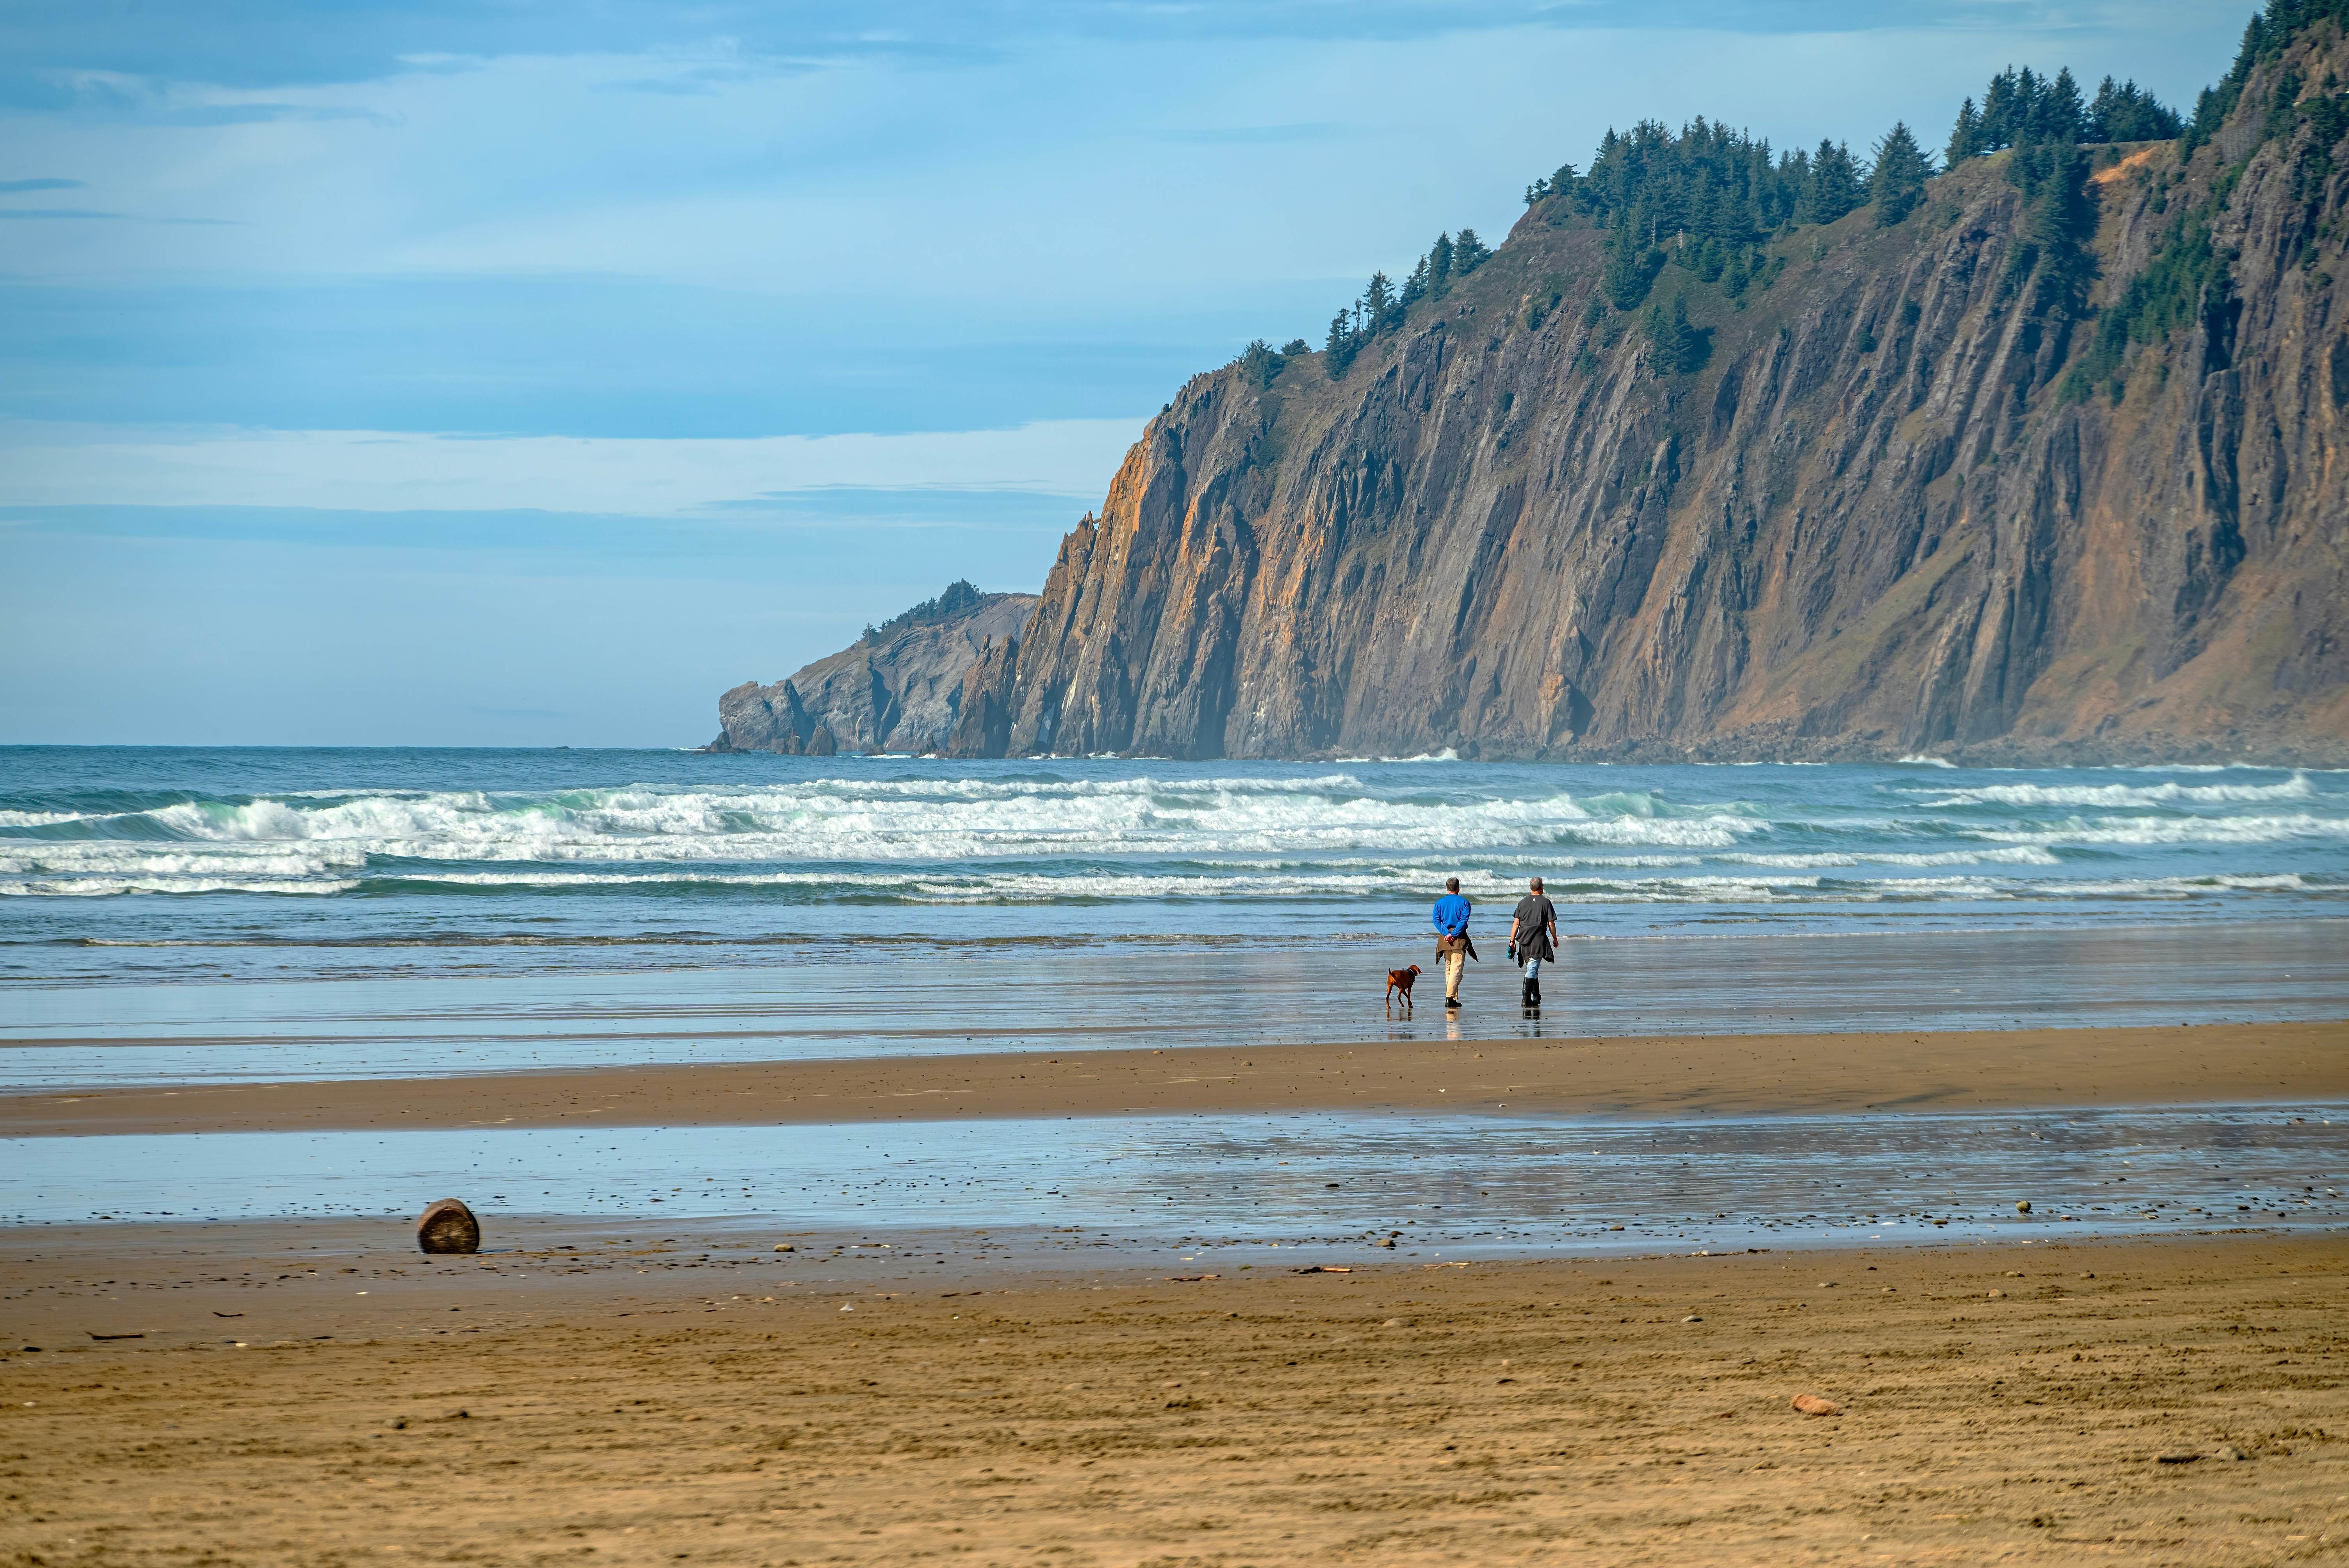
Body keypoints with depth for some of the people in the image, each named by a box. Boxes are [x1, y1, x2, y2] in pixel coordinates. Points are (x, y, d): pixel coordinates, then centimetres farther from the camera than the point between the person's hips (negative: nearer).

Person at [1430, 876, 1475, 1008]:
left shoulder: (1439, 903, 8)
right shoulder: (1464, 902, -2)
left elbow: (1436, 920, -2)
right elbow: (1464, 920, -12)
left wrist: (1446, 934, -10)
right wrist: (1454, 935, -13)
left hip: (1445, 938, 4)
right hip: (1459, 938, -4)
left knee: (1448, 969, 14)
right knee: (1456, 969, -8)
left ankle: (1453, 998, 15)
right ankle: (1450, 997, -21)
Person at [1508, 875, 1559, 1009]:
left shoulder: (1523, 903, 7)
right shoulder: (1546, 903, -2)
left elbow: (1516, 923, 5)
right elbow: (1551, 924, -2)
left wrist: (1512, 940, 10)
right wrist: (1555, 939, 10)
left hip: (1524, 941, 4)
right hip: (1539, 940, -4)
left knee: (1532, 969, 16)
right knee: (1533, 970, -8)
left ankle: (1536, 997, 22)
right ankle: (1527, 998, -20)